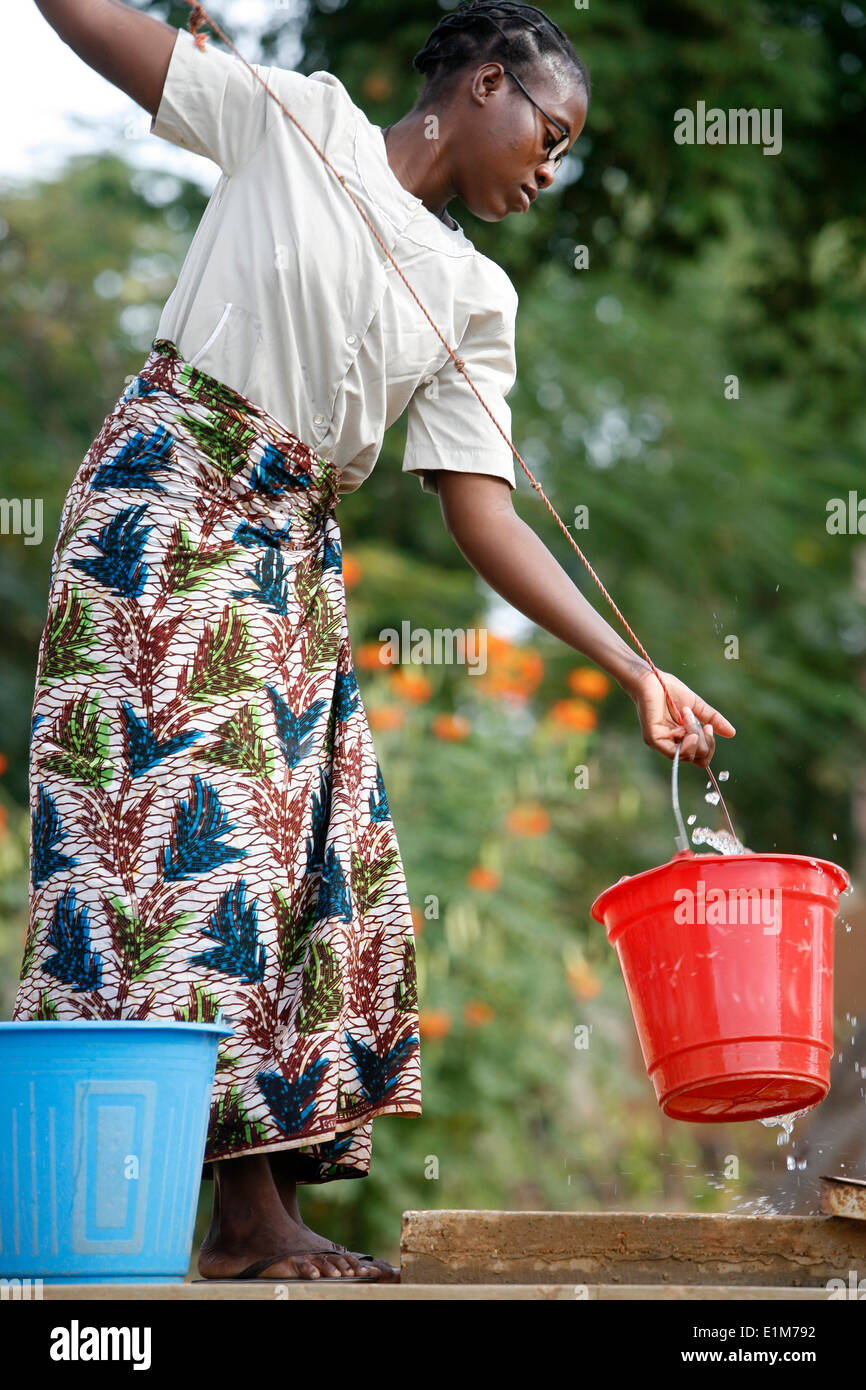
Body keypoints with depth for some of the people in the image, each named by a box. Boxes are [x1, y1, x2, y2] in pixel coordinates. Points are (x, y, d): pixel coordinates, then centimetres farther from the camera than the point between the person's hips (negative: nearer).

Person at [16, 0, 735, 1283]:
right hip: (165, 505, -6)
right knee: (198, 832, -14)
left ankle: (261, 1203, 1)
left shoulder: (476, 299, 10)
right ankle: (248, 1213, -15)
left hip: (294, 558, 6)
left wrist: (635, 673, -2)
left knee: (313, 861, -1)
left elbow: (482, 516, 5)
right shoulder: (295, 119, 1)